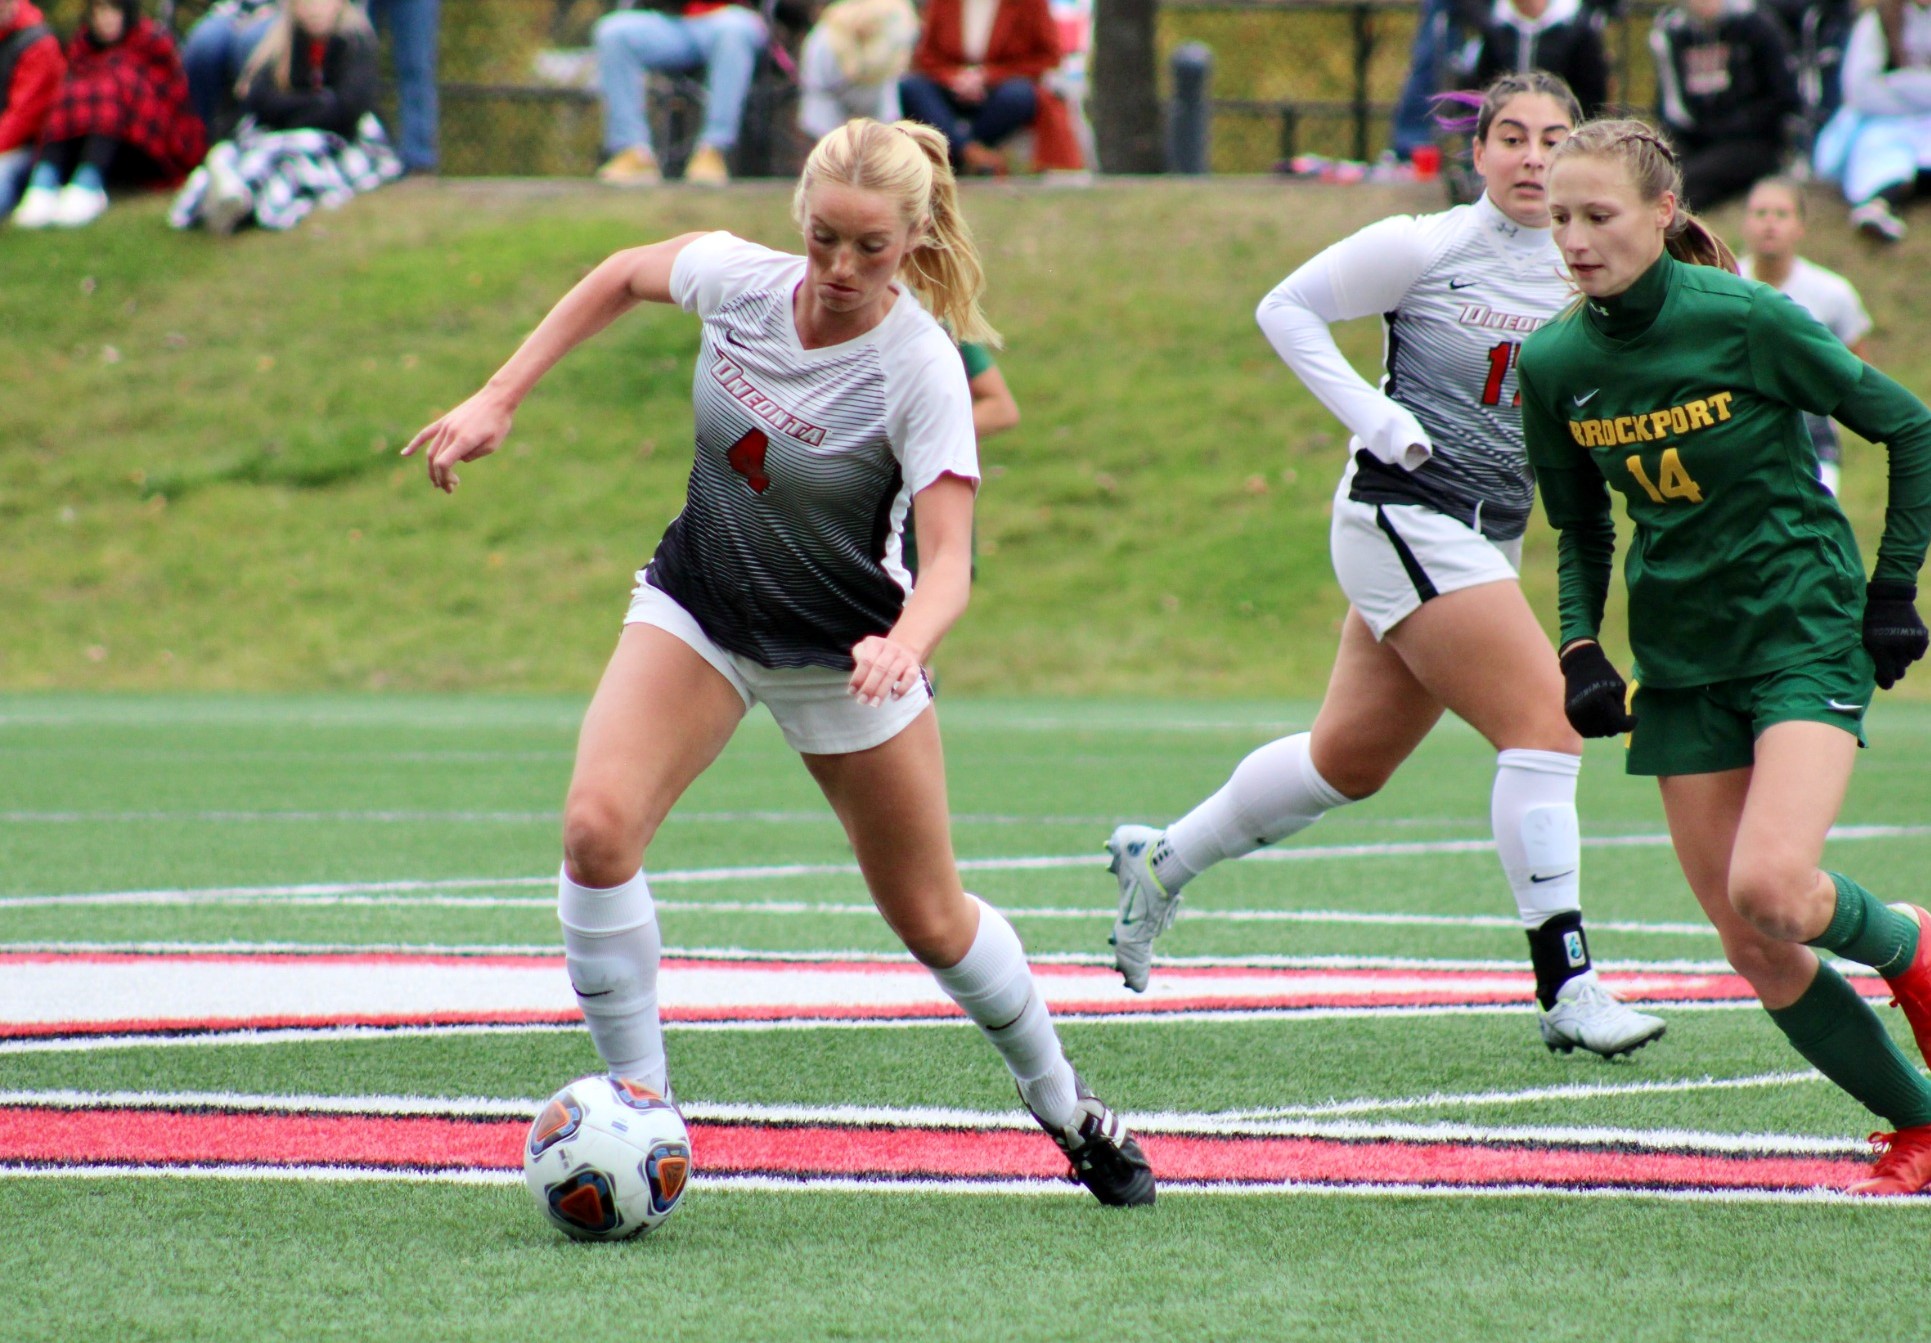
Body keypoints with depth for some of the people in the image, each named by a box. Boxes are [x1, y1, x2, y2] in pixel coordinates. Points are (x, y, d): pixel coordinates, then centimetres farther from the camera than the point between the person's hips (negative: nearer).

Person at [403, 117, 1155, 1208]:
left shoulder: (921, 371, -26)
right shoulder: (740, 278, -15)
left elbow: (950, 562, -31)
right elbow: (623, 277, 7)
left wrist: (904, 647, -52)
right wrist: (498, 401, 3)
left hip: (844, 649, -3)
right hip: (699, 609, 3)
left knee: (930, 918, 8)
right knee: (599, 826, -23)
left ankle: (1062, 1101, 35)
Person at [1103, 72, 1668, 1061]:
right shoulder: (1427, 247, -10)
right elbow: (1286, 310, -3)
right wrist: (1378, 421, -12)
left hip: (1491, 538, 7)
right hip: (1406, 519, -7)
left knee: (1349, 760, 15)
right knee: (1546, 725, -17)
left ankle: (1161, 861, 35)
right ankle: (1565, 987, -14)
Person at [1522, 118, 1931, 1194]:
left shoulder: (1744, 320, -15)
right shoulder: (1554, 365, -1)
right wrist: (1582, 650, 1)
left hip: (1807, 631, -5)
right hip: (1681, 660, 5)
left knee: (1770, 887, -25)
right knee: (1752, 948, -2)